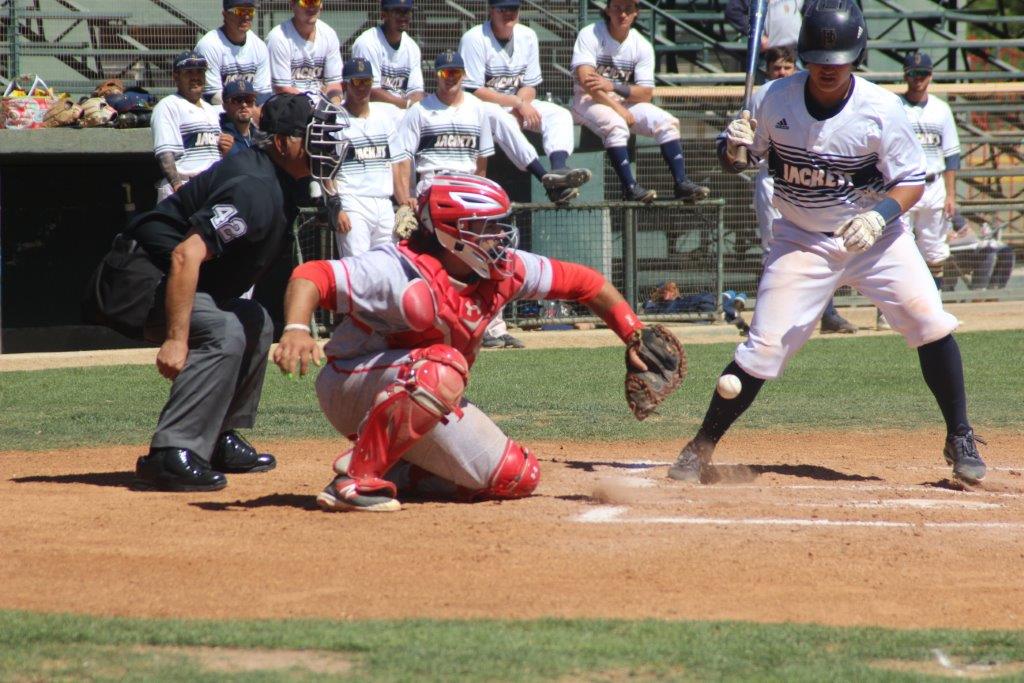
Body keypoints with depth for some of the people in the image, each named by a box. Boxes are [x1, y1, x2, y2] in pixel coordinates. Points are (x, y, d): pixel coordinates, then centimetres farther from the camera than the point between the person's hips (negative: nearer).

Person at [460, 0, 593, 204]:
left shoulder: (527, 36, 4)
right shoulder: (474, 39, -15)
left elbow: (530, 86, 5)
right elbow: (473, 92, -21)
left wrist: (518, 110, -18)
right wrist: (518, 103, -24)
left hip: (517, 103, 7)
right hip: (481, 106, -7)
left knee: (560, 114, -16)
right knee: (500, 118, -39)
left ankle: (559, 168, -45)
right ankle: (548, 180, -49)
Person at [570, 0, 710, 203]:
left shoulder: (642, 46, 1)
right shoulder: (590, 35, -10)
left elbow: (646, 93, -6)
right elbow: (585, 80, -22)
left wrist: (612, 86, -24)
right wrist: (619, 109, -26)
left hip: (627, 102, 5)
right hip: (590, 101, -5)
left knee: (666, 121, -16)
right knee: (616, 124, -35)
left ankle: (681, 183, -22)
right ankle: (630, 188, -39)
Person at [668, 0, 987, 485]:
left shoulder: (882, 110, -16)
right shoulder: (777, 100, -11)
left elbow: (911, 182, -10)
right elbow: (736, 161, 0)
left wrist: (880, 216, -29)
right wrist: (734, 148, -23)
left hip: (874, 237, 0)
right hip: (801, 241, 0)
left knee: (930, 322, -15)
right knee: (764, 348, -8)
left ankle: (960, 439, 0)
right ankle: (702, 449, 5)